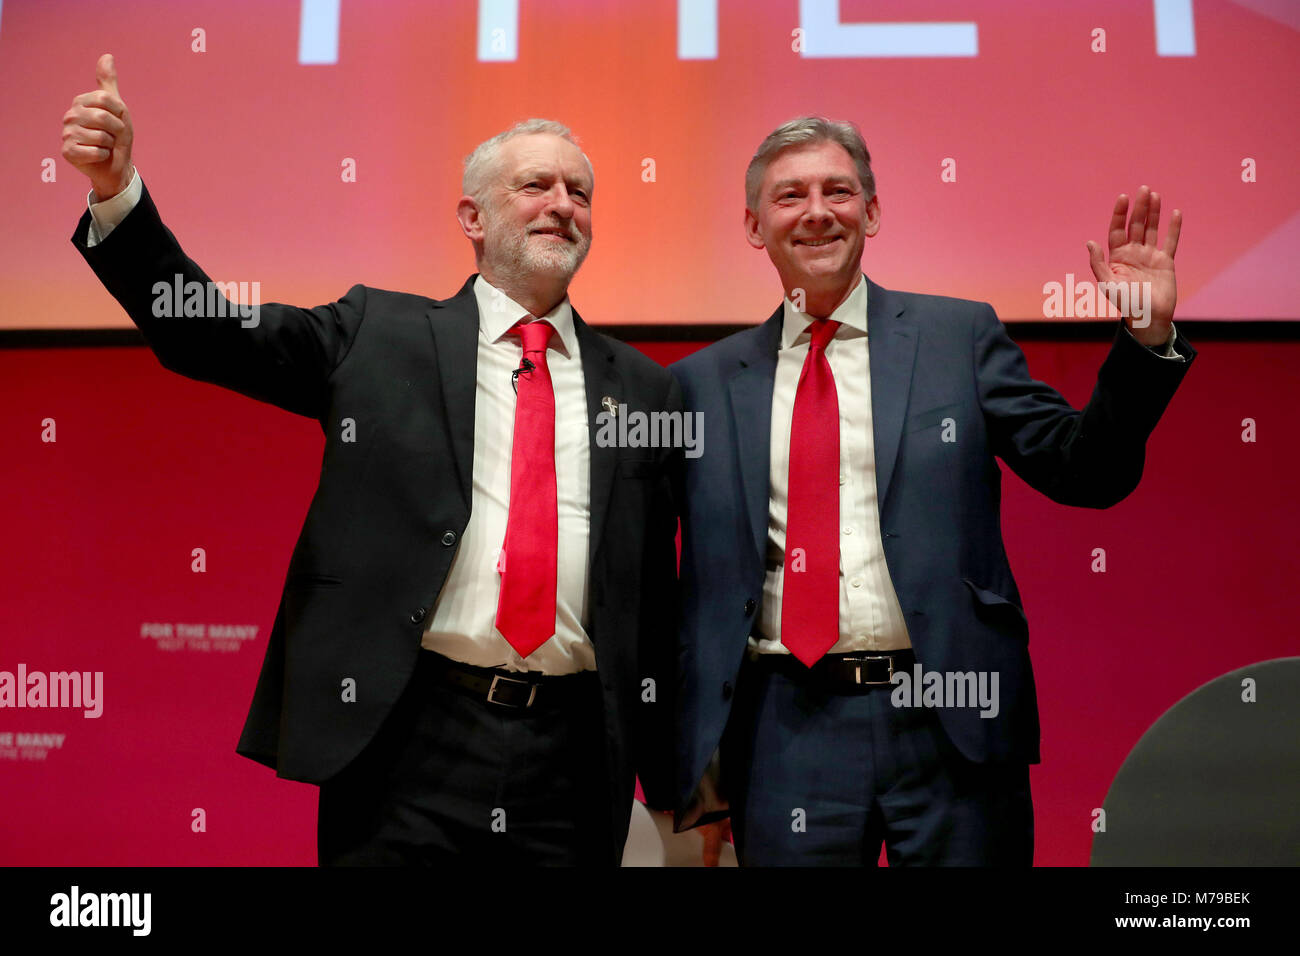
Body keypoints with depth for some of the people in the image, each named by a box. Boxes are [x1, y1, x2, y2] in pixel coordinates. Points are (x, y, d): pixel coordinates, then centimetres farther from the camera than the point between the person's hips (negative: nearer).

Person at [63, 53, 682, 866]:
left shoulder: (644, 387, 8)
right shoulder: (378, 334, 6)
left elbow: (658, 592, 9)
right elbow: (205, 333, 3)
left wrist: (671, 778, 10)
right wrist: (117, 188, -11)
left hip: (574, 759, 2)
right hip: (407, 745, -1)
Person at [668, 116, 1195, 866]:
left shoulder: (961, 335, 5)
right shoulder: (704, 382, 6)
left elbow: (1084, 473, 3)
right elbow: (694, 579, 6)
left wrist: (1145, 338, -11)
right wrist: (697, 759, 4)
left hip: (953, 722, 0)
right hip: (786, 737, 1)